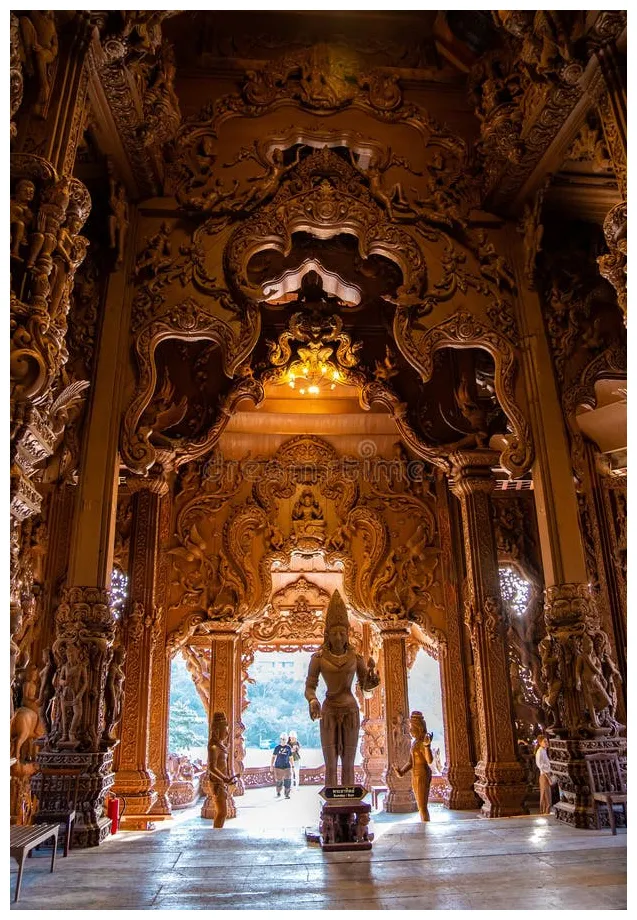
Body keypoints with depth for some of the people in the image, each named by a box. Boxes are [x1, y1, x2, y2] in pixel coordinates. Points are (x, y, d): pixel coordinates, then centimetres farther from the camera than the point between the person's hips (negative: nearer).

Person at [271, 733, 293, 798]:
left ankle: (287, 794, 0)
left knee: (287, 780, -13)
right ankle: (278, 793, 29)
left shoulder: (288, 748, 3)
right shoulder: (277, 747, -1)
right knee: (278, 781, 6)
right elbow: (273, 757, 4)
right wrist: (271, 766, 0)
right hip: (278, 766, -1)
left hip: (286, 766, 1)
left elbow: (290, 758, 10)